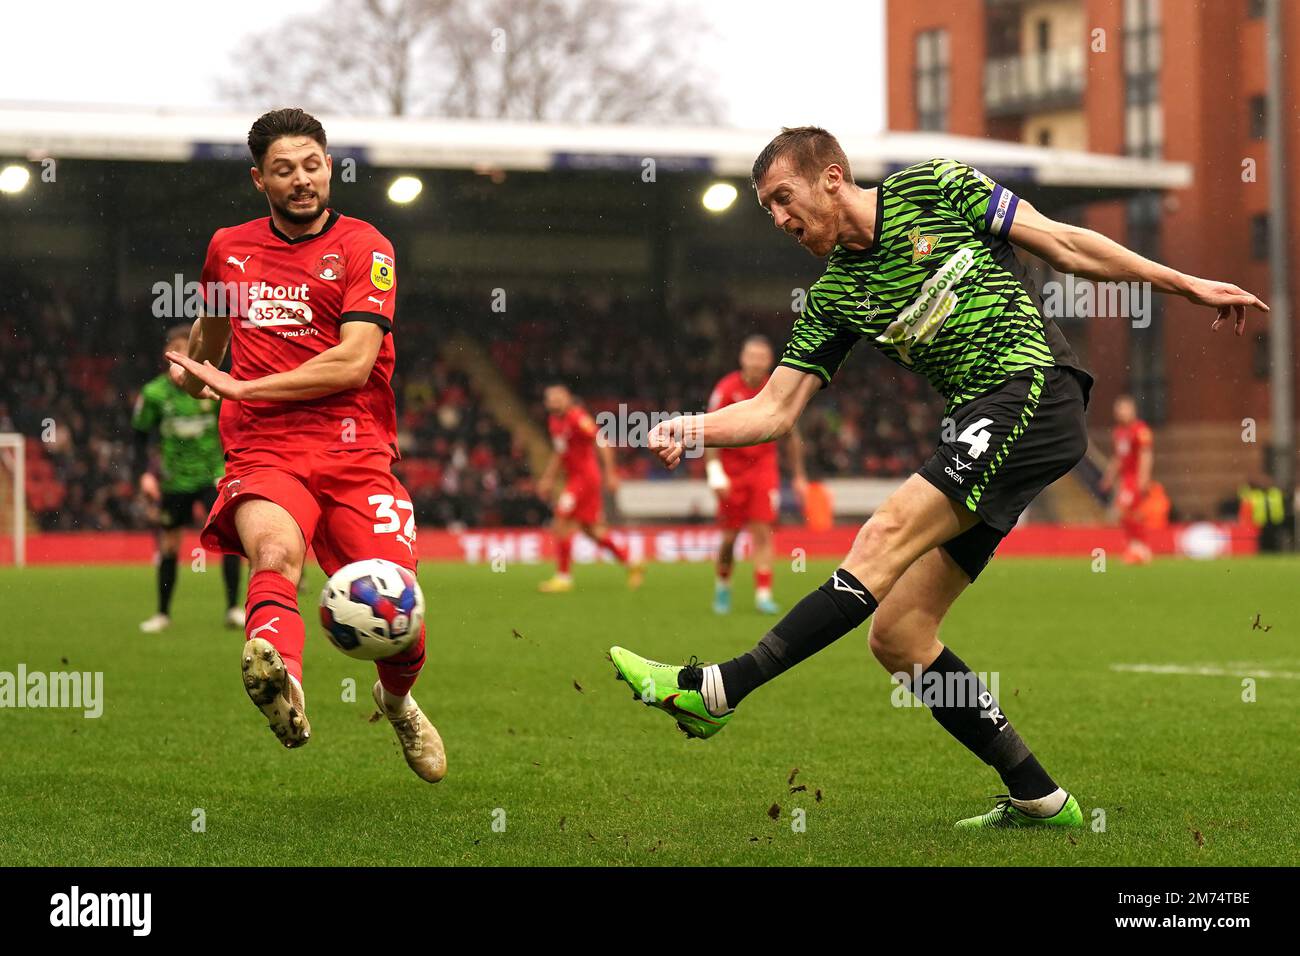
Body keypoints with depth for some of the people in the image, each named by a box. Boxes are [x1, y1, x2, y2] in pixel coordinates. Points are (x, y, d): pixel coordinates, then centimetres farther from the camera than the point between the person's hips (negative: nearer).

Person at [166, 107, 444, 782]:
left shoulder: (364, 247, 1)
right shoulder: (228, 248, 14)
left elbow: (353, 363, -10)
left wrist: (239, 388, -9)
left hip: (355, 453, -1)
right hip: (263, 452, 1)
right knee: (275, 552, -33)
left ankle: (397, 701, 29)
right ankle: (278, 673, -65)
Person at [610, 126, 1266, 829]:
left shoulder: (931, 189, 4)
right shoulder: (832, 299, 17)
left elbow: (1063, 243, 8)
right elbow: (775, 409, 12)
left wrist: (1184, 284, 9)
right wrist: (693, 430, -7)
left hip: (1033, 384, -7)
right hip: (976, 432, 8)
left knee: (887, 535, -23)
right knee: (896, 635, -2)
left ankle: (717, 690, -30)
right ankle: (1039, 798, 4)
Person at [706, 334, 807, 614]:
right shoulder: (726, 389, -8)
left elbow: (792, 436, 10)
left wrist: (799, 476, 10)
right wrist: (714, 471, -17)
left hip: (764, 468, 1)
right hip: (731, 468, -1)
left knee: (763, 532, -10)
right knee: (730, 536, 2)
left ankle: (763, 594, -10)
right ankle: (722, 588, 25)